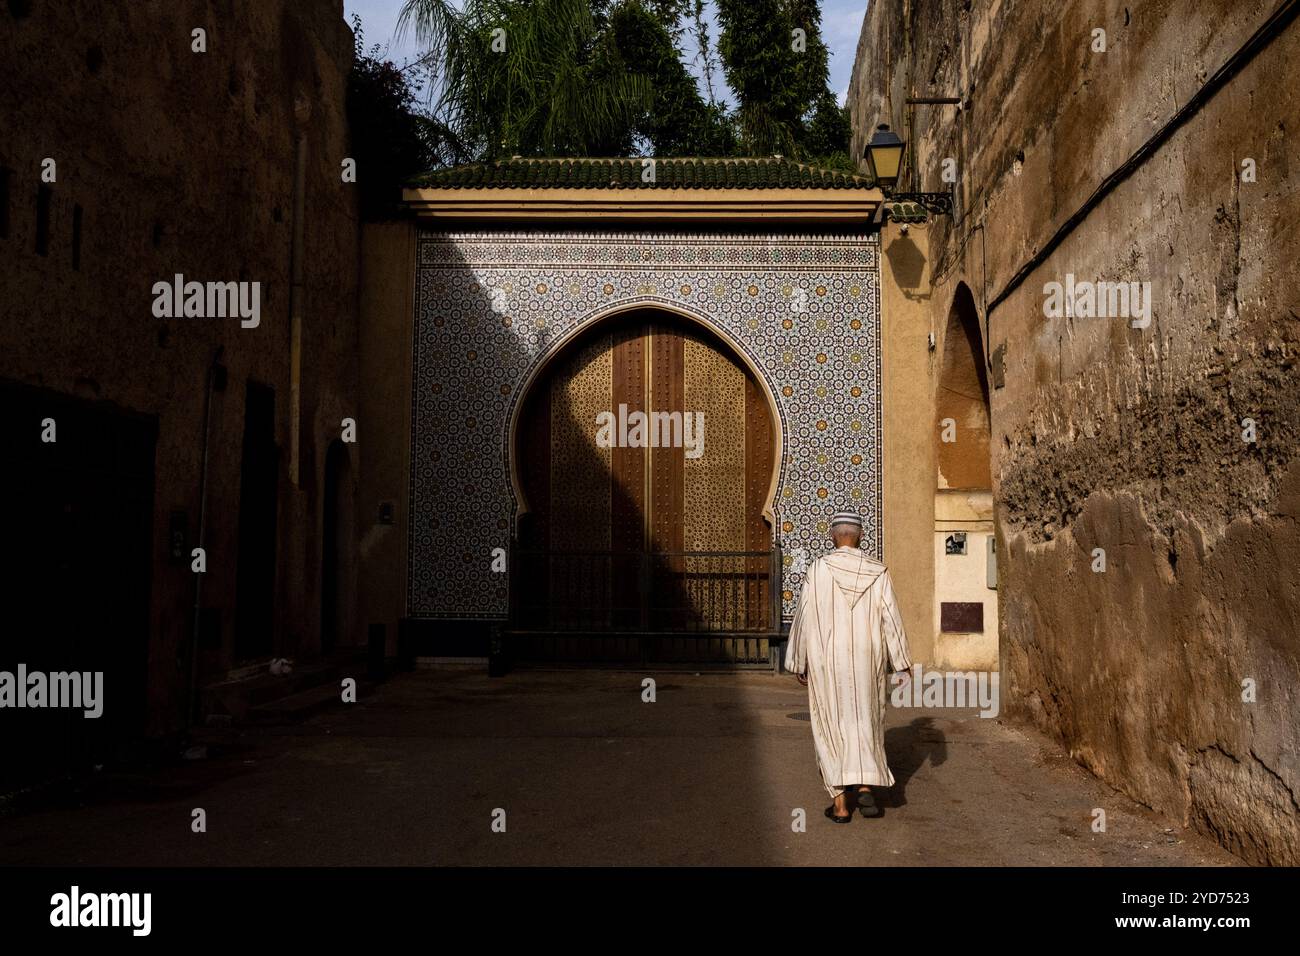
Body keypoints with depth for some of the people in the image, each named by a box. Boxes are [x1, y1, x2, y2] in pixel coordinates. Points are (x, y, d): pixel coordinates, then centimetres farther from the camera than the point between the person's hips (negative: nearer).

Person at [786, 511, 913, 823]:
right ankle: (865, 787, 2)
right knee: (865, 721, 19)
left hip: (827, 661, -1)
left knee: (832, 727, 8)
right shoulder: (877, 572, -3)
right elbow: (891, 619, -3)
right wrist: (903, 665, 4)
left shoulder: (818, 569, -9)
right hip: (866, 661, 2)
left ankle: (841, 804, 6)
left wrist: (799, 663, 3)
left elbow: (804, 618, -7)